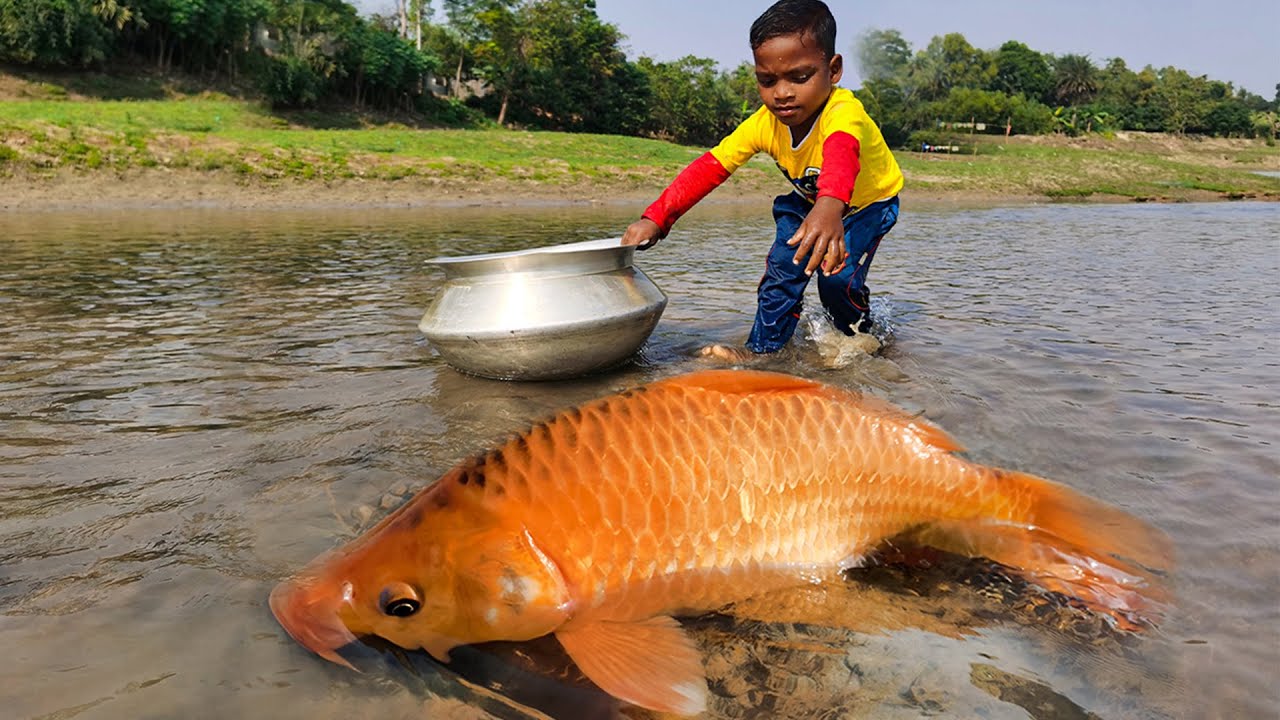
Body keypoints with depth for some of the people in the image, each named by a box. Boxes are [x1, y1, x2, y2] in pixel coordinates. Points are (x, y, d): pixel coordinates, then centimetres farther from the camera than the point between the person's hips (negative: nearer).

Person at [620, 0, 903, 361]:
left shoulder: (845, 113, -41)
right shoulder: (765, 124, -24)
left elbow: (841, 153, -64)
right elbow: (710, 166, -26)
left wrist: (830, 207, -87)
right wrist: (655, 219, -37)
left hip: (870, 202, -4)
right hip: (807, 202, 5)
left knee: (837, 275, -21)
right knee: (781, 270, -11)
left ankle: (859, 336, 9)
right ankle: (761, 349, 3)